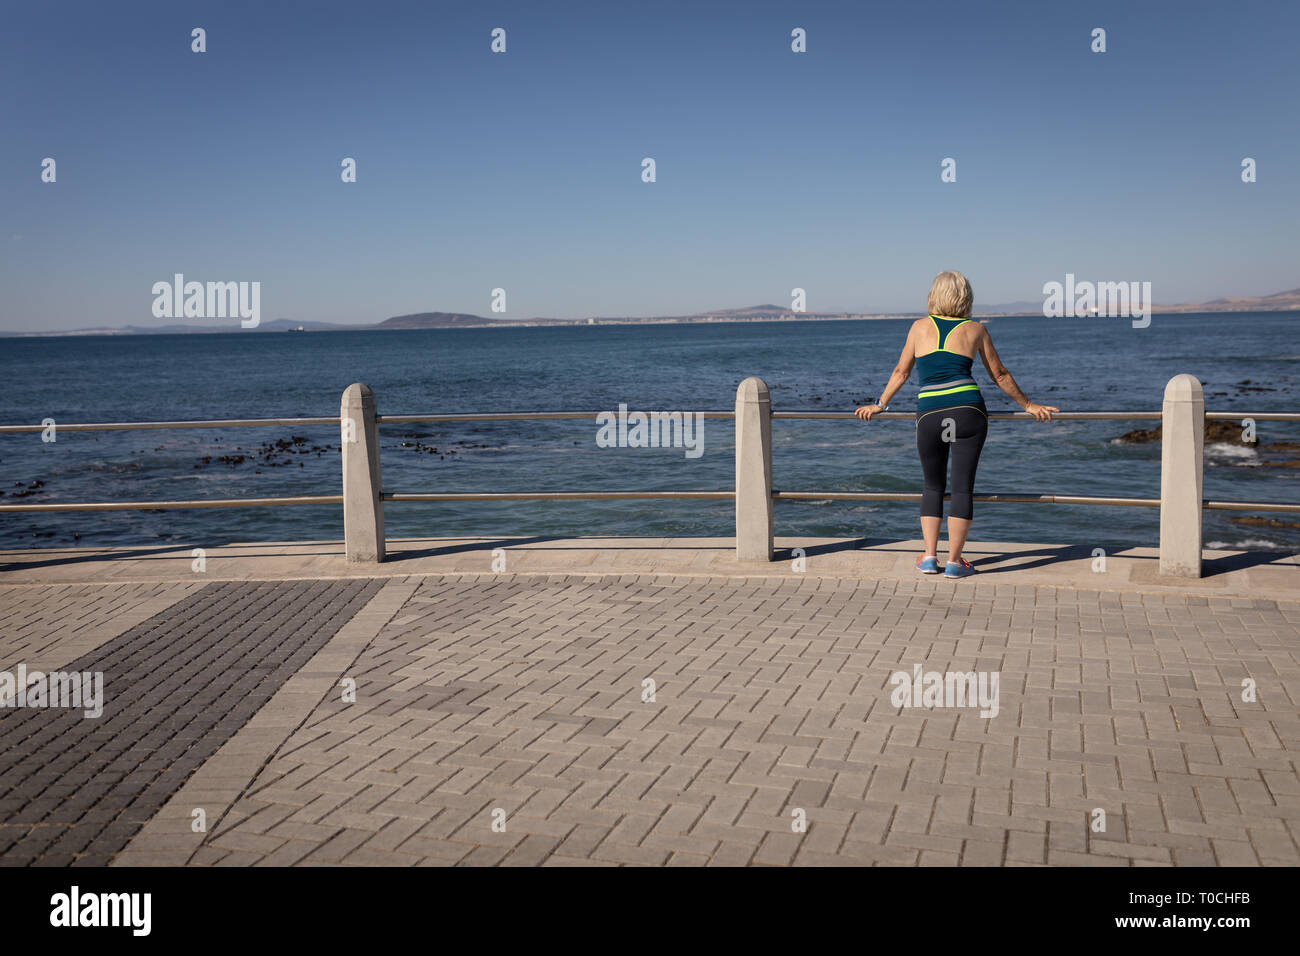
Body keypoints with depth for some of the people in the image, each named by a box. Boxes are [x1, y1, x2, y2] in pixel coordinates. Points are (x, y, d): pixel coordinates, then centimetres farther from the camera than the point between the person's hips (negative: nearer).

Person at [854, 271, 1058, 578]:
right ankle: (954, 561, 5)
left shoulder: (920, 326, 12)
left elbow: (901, 372, 16)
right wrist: (1028, 406, 26)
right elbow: (999, 375, 15)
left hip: (929, 415, 1)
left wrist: (879, 405, 28)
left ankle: (929, 556, 12)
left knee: (932, 486, 16)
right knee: (963, 487, 5)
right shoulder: (975, 329, 11)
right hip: (967, 411, -1)